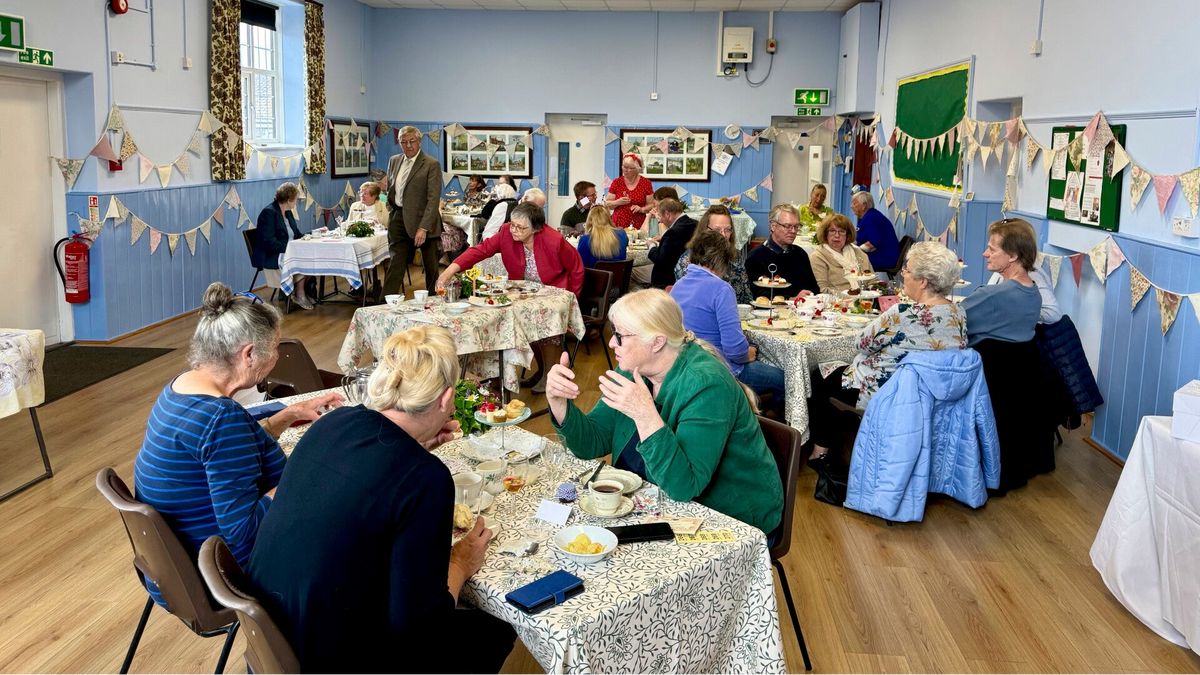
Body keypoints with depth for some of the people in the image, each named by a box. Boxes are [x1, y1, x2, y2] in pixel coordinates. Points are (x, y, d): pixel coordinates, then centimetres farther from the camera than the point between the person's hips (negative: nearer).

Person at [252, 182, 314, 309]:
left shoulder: (287, 212, 13)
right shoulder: (269, 213, -15)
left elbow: (297, 235, 19)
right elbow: (268, 241, -23)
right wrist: (289, 248, -27)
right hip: (270, 257, -9)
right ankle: (299, 294, -6)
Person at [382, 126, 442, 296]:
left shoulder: (431, 164, -9)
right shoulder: (394, 161, 11)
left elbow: (433, 199, -15)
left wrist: (423, 228, -21)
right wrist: (393, 210, 10)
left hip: (422, 221, -5)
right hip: (399, 221, 5)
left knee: (431, 267, 6)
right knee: (395, 265, 3)